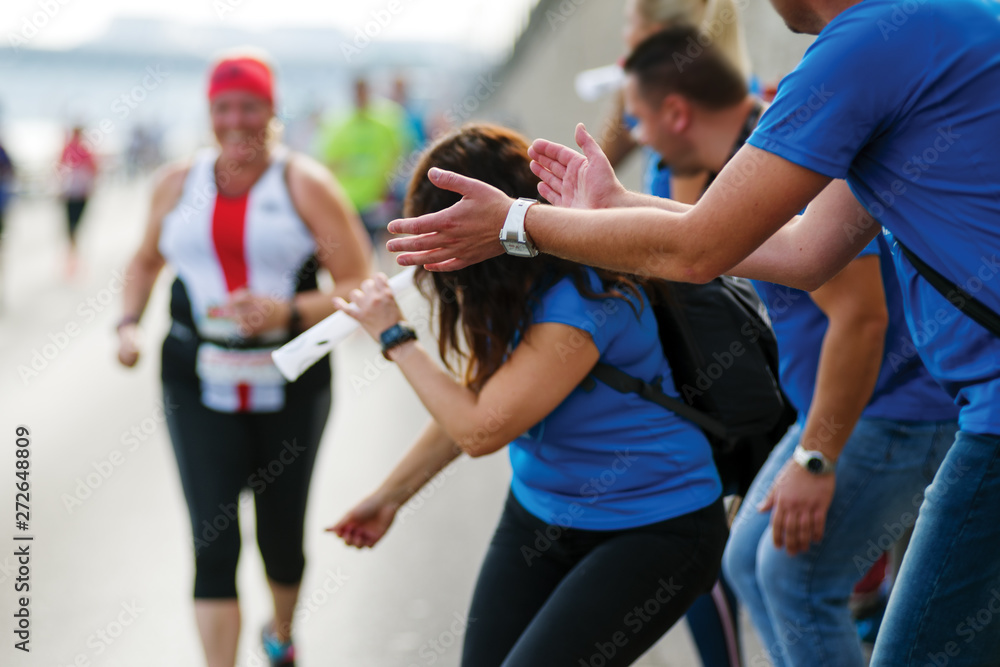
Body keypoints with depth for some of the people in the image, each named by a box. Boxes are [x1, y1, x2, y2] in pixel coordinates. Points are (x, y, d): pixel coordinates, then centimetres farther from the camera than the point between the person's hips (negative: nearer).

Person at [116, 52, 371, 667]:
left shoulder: (305, 185, -5)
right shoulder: (179, 182, 5)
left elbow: (361, 288, -8)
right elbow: (146, 260, 23)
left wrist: (288, 312, -23)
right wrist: (130, 324, 6)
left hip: (290, 386, -1)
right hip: (200, 386, 1)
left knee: (282, 540, 13)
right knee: (213, 543, -10)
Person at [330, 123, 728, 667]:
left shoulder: (579, 300, -27)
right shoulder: (503, 288, -1)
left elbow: (480, 430, -27)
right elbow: (474, 401, 14)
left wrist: (394, 337, -17)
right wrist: (390, 495, 17)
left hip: (651, 528, -8)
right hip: (538, 514, 8)